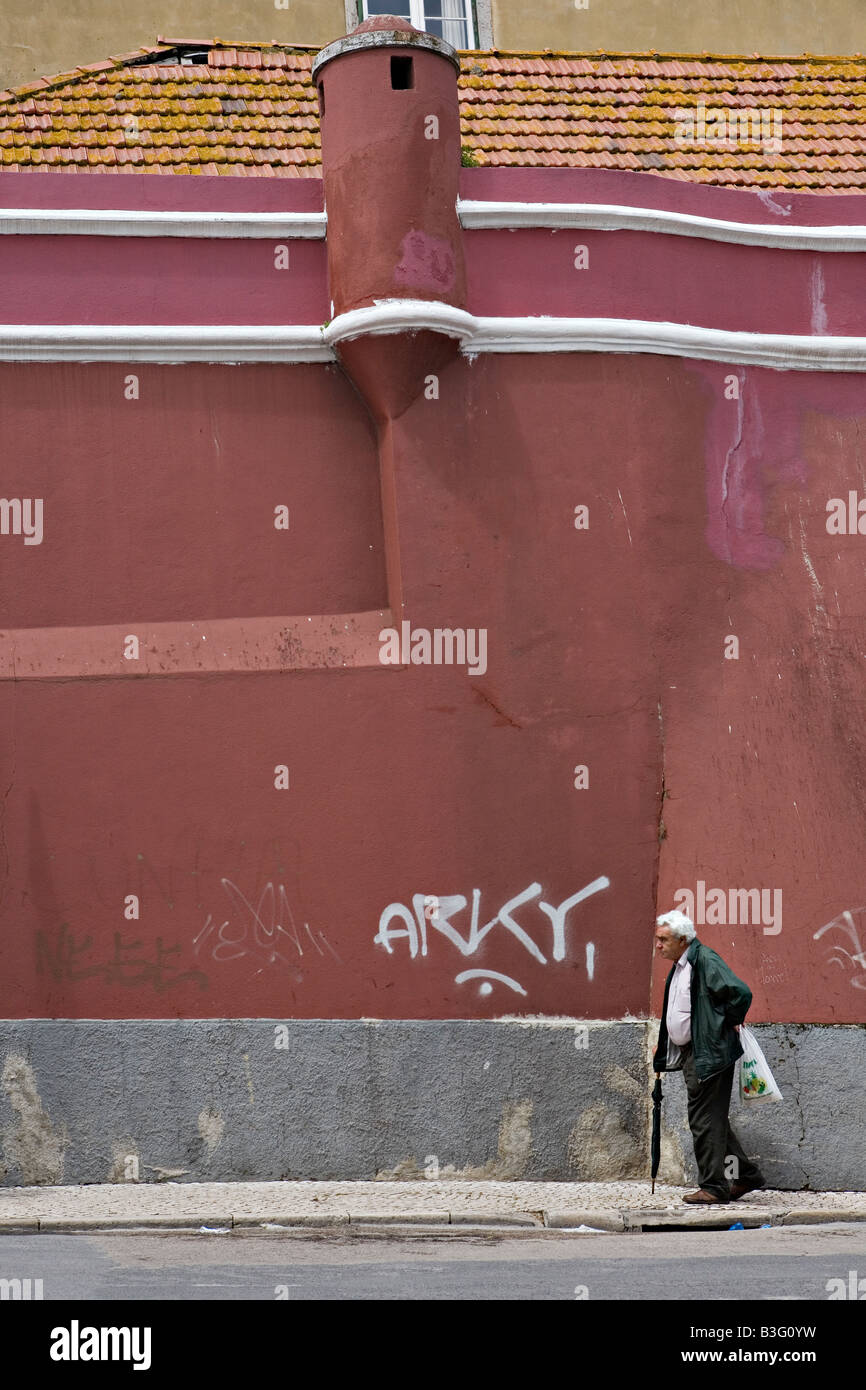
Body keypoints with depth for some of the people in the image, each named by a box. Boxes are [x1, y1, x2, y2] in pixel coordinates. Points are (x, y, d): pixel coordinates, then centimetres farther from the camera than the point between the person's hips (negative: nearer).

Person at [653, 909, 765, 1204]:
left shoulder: (705, 961, -16)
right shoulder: (678, 967, 15)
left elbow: (741, 993, -25)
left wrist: (730, 1023, -11)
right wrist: (661, 1055, 22)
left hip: (708, 1054, -10)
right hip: (689, 1054, 10)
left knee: (705, 1121, -6)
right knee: (710, 1120, 14)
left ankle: (713, 1186, 1)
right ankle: (746, 1175, 23)